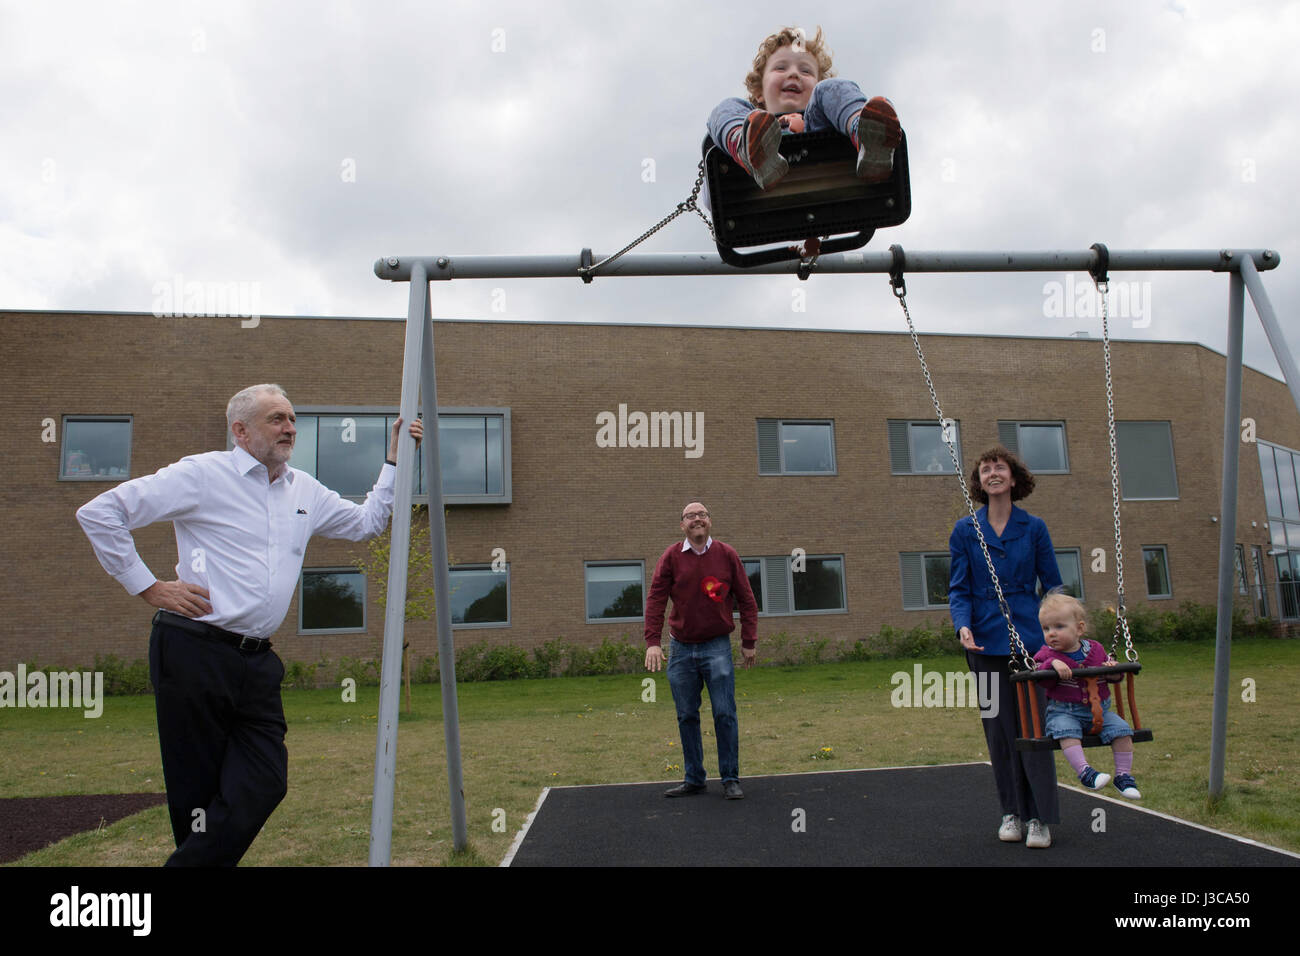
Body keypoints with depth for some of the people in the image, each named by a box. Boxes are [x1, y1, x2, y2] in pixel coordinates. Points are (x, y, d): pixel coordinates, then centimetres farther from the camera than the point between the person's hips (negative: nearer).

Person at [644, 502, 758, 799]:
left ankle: (730, 780, 10)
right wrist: (652, 642, -13)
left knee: (725, 714, -3)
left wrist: (749, 643, 2)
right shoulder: (671, 557, 0)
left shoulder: (727, 555, 1)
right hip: (681, 649, 1)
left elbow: (747, 600, 5)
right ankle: (694, 779, 20)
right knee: (687, 717, 8)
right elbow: (655, 599, -3)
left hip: (717, 647, -1)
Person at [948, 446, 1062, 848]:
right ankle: (1012, 812, 20)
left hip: (1030, 637, 0)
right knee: (1000, 729, 7)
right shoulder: (965, 531, 3)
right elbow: (958, 589, 2)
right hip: (986, 642, 1)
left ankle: (1041, 817, 9)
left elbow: (1053, 586, 7)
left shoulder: (1034, 528, 3)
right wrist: (963, 626, -16)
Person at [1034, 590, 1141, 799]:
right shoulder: (1047, 654, 1)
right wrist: (1053, 664, -31)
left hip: (1099, 709, 3)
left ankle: (1124, 775, -6)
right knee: (1066, 730, -32)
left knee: (1121, 729, -17)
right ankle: (1084, 771, -33)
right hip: (1063, 711, -3)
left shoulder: (1095, 649, 8)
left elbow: (1114, 676, 17)